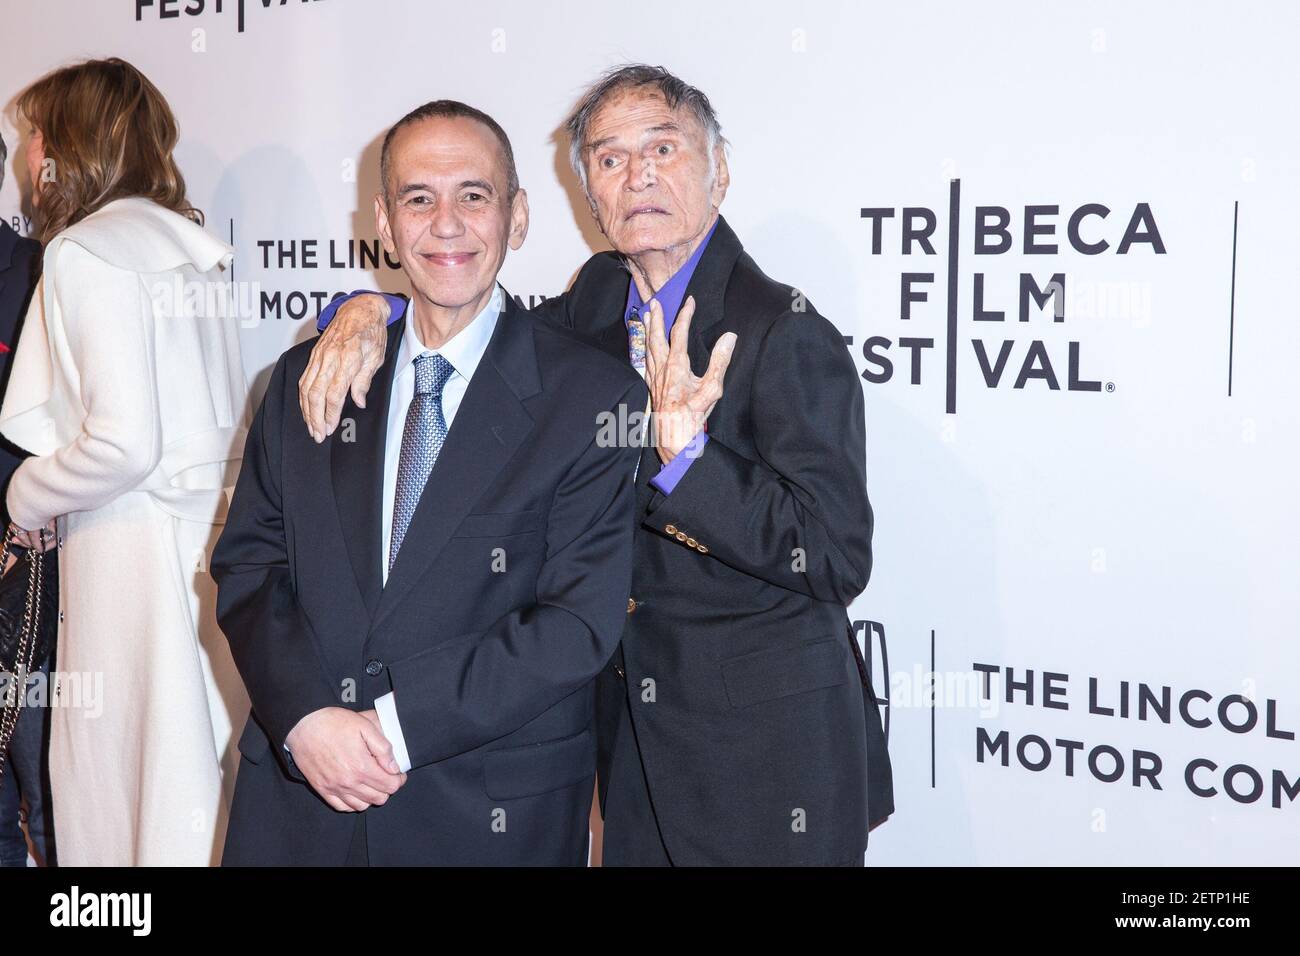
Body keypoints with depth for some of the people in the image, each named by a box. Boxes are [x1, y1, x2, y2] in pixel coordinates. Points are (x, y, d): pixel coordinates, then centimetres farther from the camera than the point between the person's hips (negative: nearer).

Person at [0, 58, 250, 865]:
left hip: (137, 551, -8)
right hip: (215, 542, 8)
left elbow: (123, 444, -19)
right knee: (204, 782, 13)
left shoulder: (86, 250, -10)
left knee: (125, 791, 1)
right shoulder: (186, 242, 14)